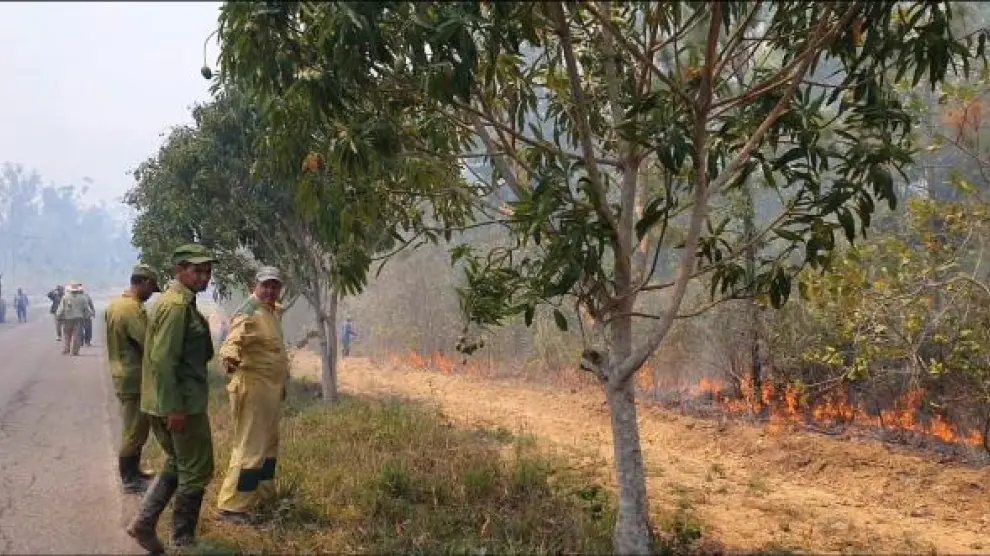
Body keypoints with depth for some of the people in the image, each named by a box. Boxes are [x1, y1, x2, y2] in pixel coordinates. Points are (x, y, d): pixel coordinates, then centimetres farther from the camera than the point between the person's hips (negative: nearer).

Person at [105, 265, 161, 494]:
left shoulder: (115, 304, 7)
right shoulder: (134, 310, -23)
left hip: (121, 373, 9)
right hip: (135, 378, -9)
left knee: (134, 428, 20)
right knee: (135, 430, 2)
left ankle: (132, 471, 31)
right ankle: (130, 480, 12)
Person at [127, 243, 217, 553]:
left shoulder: (181, 302, 14)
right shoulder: (177, 306, -18)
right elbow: (163, 360, -24)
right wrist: (174, 408, -24)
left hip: (174, 402, 10)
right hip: (182, 404, -10)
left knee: (177, 464, 22)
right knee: (196, 471, 2)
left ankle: (144, 523, 23)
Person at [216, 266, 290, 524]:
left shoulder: (273, 311, 10)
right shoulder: (249, 314, -19)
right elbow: (232, 341, -37)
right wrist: (230, 358, -55)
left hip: (271, 390, 10)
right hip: (253, 389, -10)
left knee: (268, 444, 21)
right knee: (250, 448, -9)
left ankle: (263, 493, 35)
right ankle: (233, 507, -3)